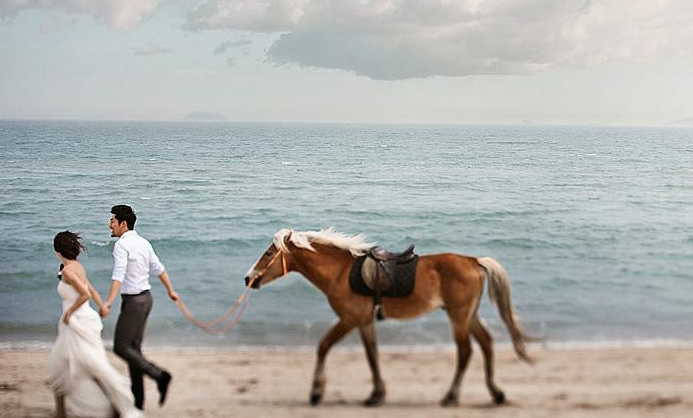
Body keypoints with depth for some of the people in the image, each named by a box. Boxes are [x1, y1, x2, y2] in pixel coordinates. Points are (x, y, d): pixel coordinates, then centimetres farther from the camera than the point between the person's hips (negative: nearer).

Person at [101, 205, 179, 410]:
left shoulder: (121, 245, -16)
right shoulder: (143, 242, 10)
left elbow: (118, 276, -28)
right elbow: (159, 268, 17)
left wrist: (108, 303, -36)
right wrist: (170, 290, 29)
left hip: (133, 301, -9)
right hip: (145, 297, 9)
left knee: (121, 347, -2)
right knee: (134, 347, 13)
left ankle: (159, 375, -11)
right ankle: (137, 399, 15)